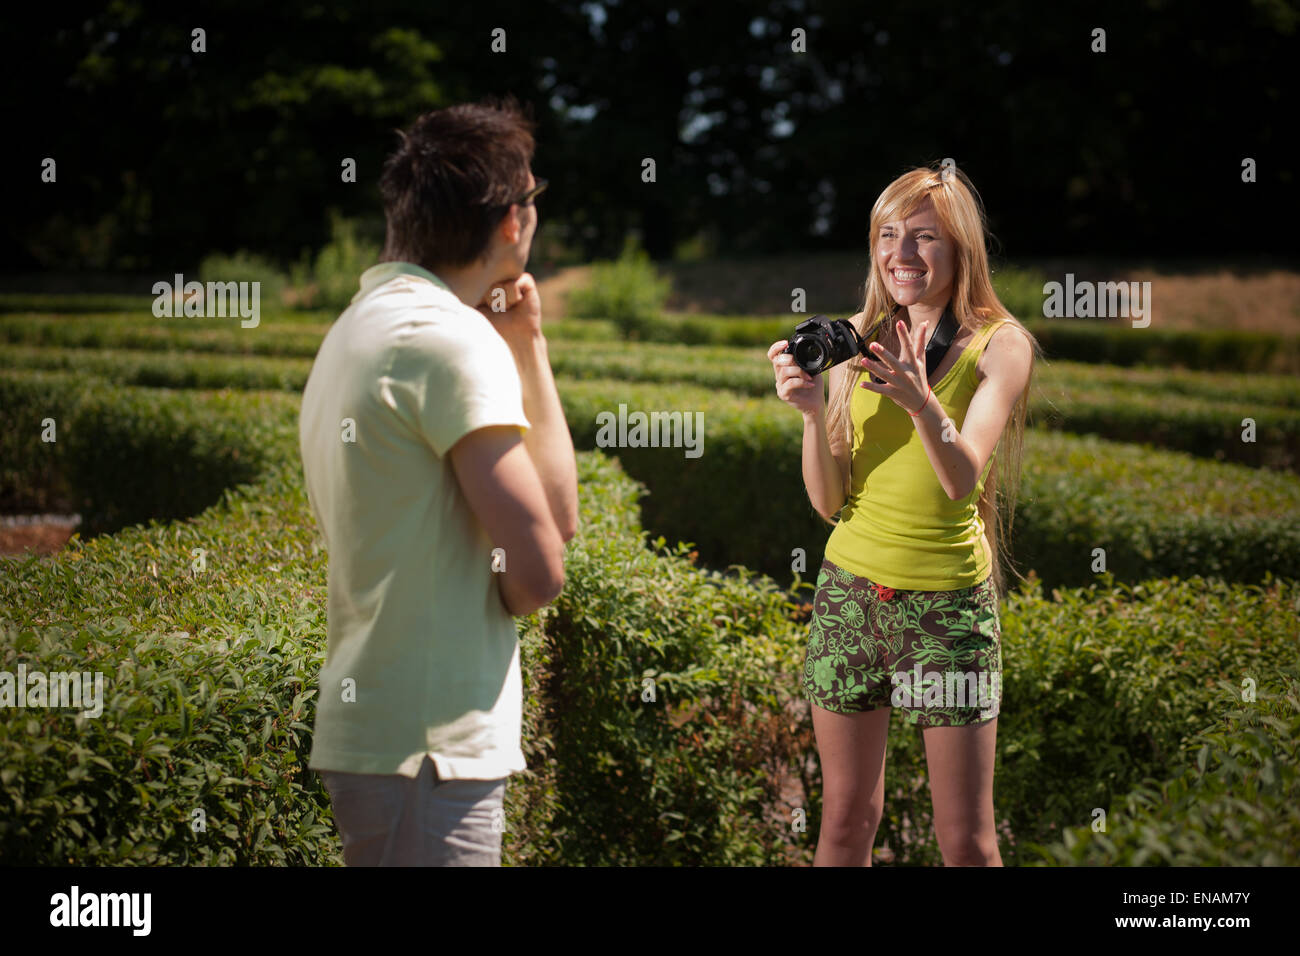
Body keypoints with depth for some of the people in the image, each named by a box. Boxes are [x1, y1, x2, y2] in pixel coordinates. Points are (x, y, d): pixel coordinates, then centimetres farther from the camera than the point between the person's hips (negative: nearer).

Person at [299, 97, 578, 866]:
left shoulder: (361, 324, 17)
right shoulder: (453, 339, -14)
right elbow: (540, 568, -17)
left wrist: (521, 347, 11)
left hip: (371, 728, 10)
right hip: (431, 744, -10)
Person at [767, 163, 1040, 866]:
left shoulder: (1000, 344, -6)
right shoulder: (861, 335, 4)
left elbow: (962, 481, -19)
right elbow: (828, 501, 1)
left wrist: (921, 401, -36)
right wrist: (813, 409, -16)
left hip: (948, 597, -3)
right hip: (850, 587, 3)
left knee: (966, 840, 1)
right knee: (845, 820, 9)